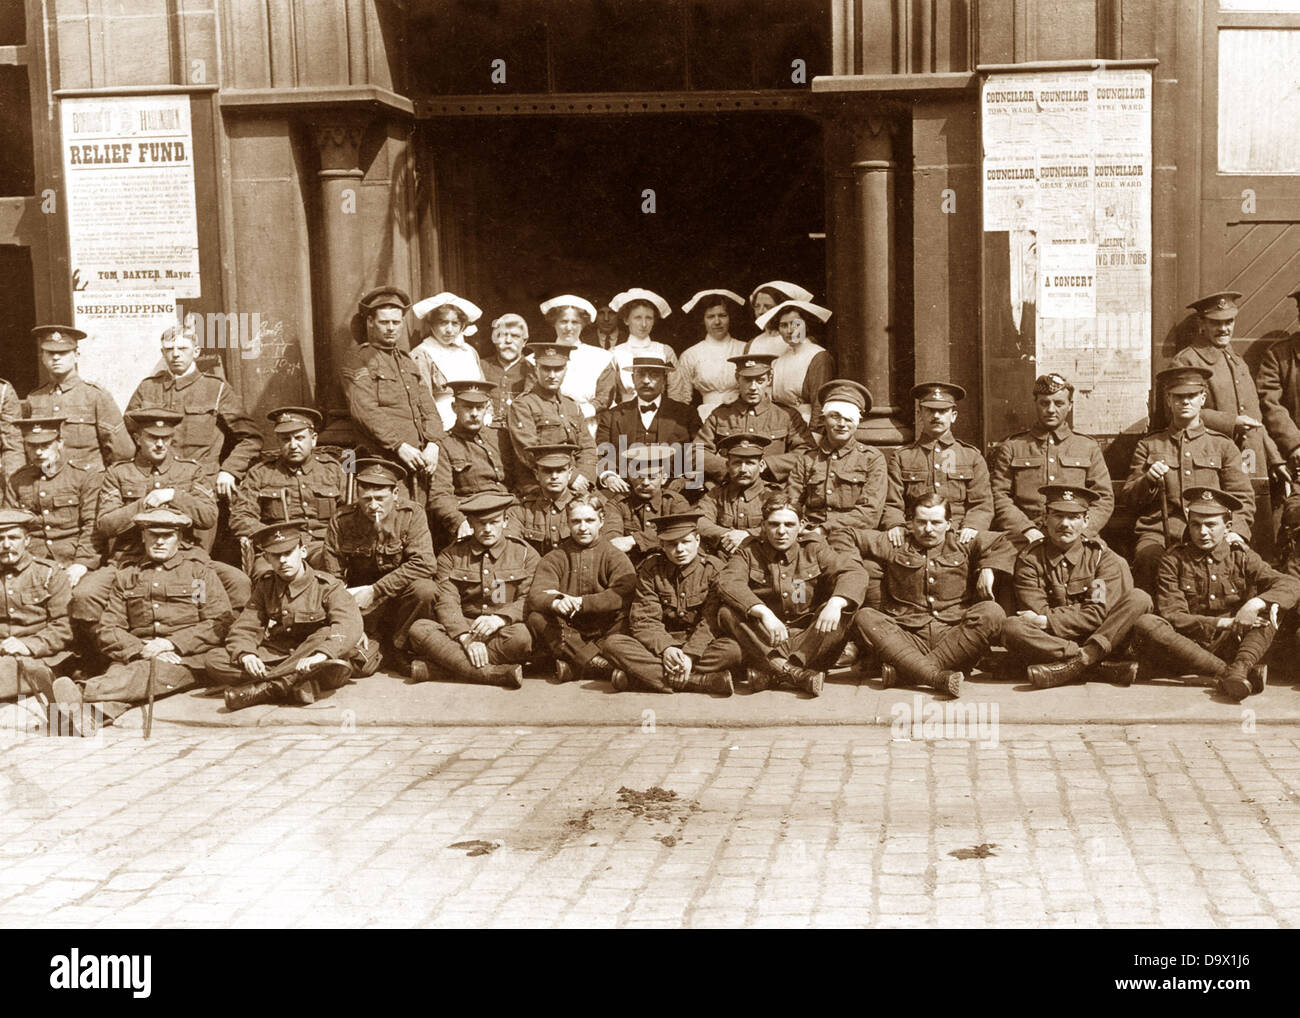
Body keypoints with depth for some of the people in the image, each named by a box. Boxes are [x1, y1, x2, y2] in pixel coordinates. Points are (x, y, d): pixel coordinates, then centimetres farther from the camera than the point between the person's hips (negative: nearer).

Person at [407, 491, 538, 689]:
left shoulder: (525, 554, 9)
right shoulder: (451, 556, 10)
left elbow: (530, 600, -2)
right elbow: (446, 603, -3)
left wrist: (499, 619, -22)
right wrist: (466, 638, -22)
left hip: (502, 632, -1)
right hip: (459, 631, 1)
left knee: (521, 637, -37)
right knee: (419, 629, -27)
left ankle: (434, 668, -31)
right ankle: (489, 673, -37)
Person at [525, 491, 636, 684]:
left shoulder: (615, 556, 6)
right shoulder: (554, 558, 10)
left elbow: (622, 596, -13)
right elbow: (536, 594, -8)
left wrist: (578, 602, -19)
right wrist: (555, 603, -32)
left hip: (602, 636, -1)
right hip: (564, 636, 1)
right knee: (536, 617, -25)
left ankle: (574, 667, -35)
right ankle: (595, 662, -34)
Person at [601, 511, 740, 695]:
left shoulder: (714, 568, -2)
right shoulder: (650, 569, 2)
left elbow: (711, 621, -10)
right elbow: (644, 620, -6)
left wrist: (690, 654, -27)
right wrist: (665, 648, -25)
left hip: (699, 646, -1)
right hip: (659, 644, 1)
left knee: (732, 649, -33)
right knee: (612, 643, -25)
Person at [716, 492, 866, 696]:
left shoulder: (815, 550, 5)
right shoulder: (748, 553, 3)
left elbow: (854, 572, -10)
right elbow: (728, 582, -18)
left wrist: (835, 603, -33)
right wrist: (763, 612, -35)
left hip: (808, 636, 1)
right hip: (764, 641, 0)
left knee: (843, 613, -25)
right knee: (727, 613, -26)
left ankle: (771, 672, -36)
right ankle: (797, 674, -39)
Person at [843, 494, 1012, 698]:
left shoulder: (963, 545, 18)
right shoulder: (895, 545, 15)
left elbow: (1004, 543, 20)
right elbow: (846, 536, 19)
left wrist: (988, 568, 5)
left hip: (954, 637, 1)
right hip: (907, 638, 0)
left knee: (992, 612, -27)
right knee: (864, 617, -26)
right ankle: (936, 676, -45)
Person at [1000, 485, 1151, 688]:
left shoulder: (1103, 557, 1)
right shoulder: (1029, 560, 1)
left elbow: (1099, 615, -11)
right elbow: (1038, 615, -8)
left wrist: (1046, 620, -15)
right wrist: (1079, 613, -13)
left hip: (1100, 641, 1)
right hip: (1049, 643, -1)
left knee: (1139, 598, -18)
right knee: (1012, 628, -31)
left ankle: (1079, 663, -34)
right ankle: (1104, 667, -34)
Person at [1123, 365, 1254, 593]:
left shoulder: (1223, 446, 18)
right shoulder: (1148, 445, 18)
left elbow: (1242, 498, 12)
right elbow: (1130, 499, 16)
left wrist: (1236, 532, -7)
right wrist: (1148, 481, -6)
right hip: (1158, 532, 0)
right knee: (1147, 558, -34)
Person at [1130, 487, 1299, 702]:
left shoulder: (1240, 557, 8)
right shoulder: (1174, 559, 3)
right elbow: (1172, 616, -7)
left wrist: (1257, 603, -26)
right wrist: (1224, 623, -20)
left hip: (1231, 647, 1)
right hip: (1187, 647, -1)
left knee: (1269, 609, -18)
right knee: (1145, 624, -29)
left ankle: (1239, 670, -44)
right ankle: (1228, 671, -40)